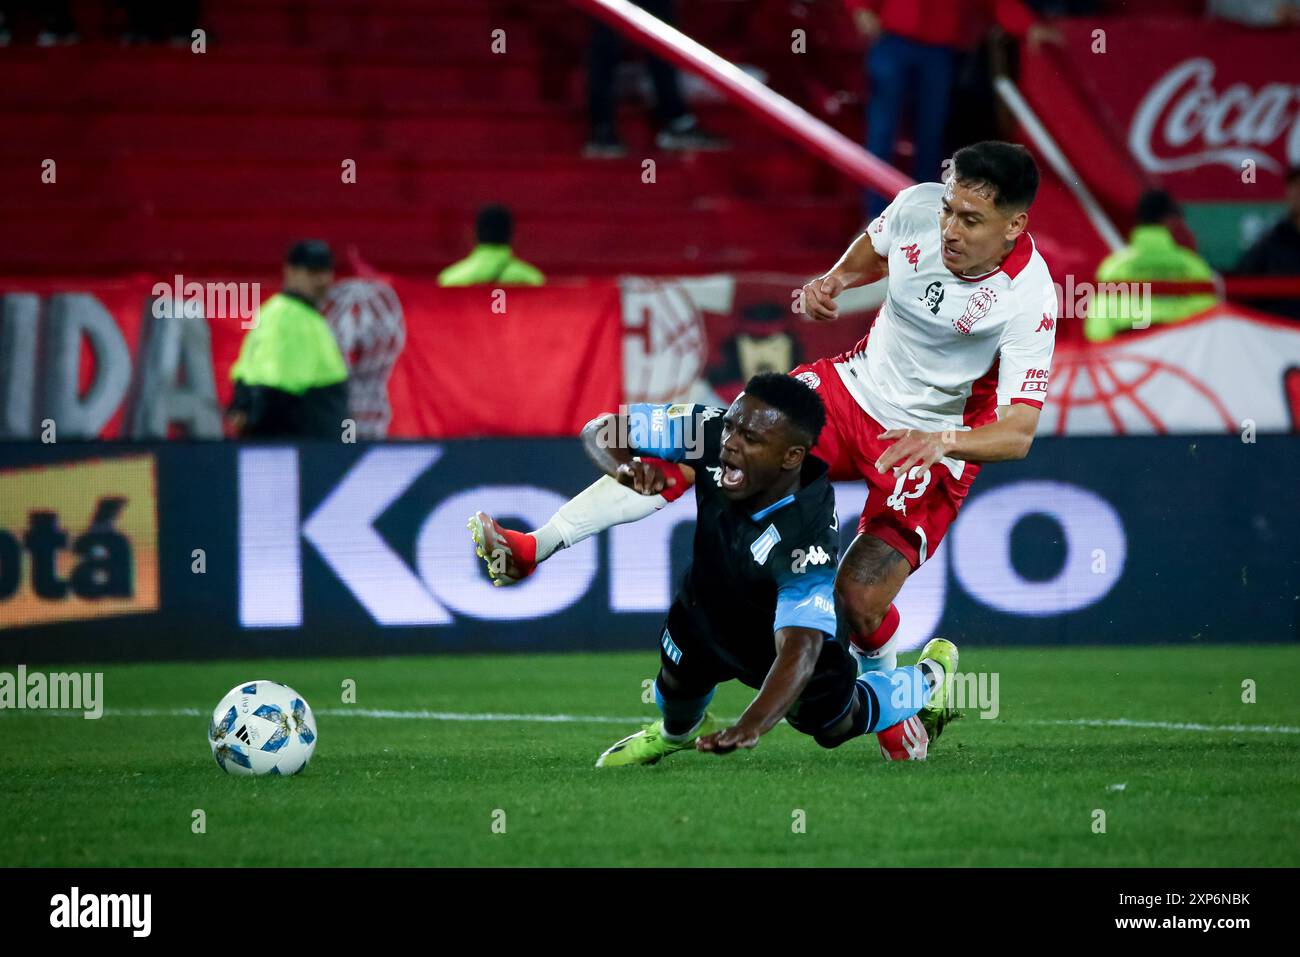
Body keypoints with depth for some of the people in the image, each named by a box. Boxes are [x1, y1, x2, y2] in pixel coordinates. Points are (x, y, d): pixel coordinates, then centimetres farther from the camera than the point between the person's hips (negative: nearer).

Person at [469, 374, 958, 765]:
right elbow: (602, 430, -24)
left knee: (832, 721, 6)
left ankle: (928, 679, 35)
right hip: (706, 605, 4)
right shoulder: (710, 432, -32)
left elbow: (799, 650, -48)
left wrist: (749, 728, -64)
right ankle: (676, 730, 49)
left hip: (781, 631, -4)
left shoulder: (809, 535, -44)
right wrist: (624, 466, -49)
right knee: (677, 696, 10)